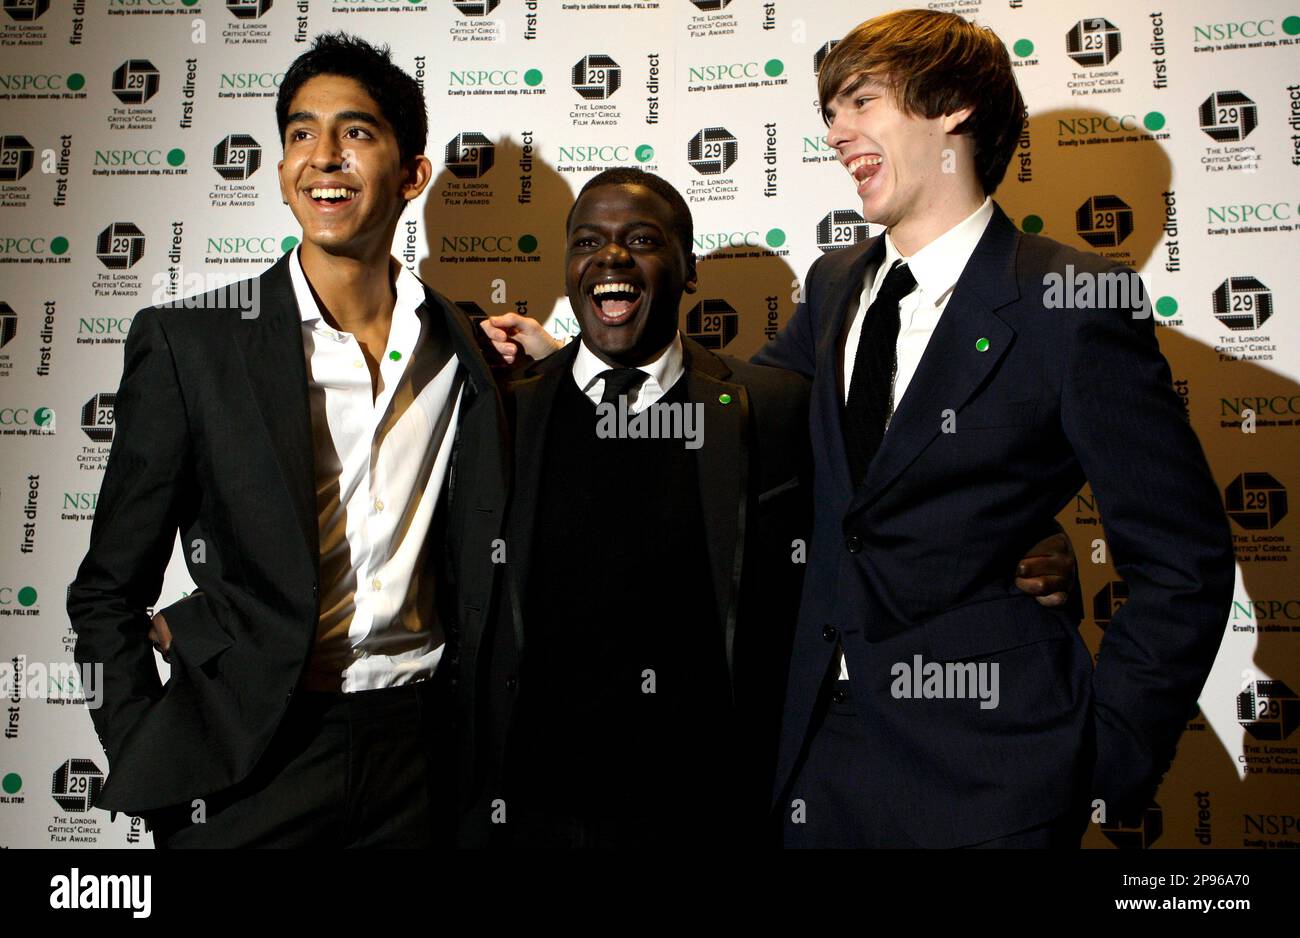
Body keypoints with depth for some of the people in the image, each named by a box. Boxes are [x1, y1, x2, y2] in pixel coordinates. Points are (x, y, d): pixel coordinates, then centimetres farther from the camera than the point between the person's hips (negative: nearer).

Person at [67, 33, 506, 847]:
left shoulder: (464, 350, 1)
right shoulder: (187, 341, -7)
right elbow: (109, 593, -2)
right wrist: (152, 774, -6)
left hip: (416, 752, 3)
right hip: (247, 769, -2)